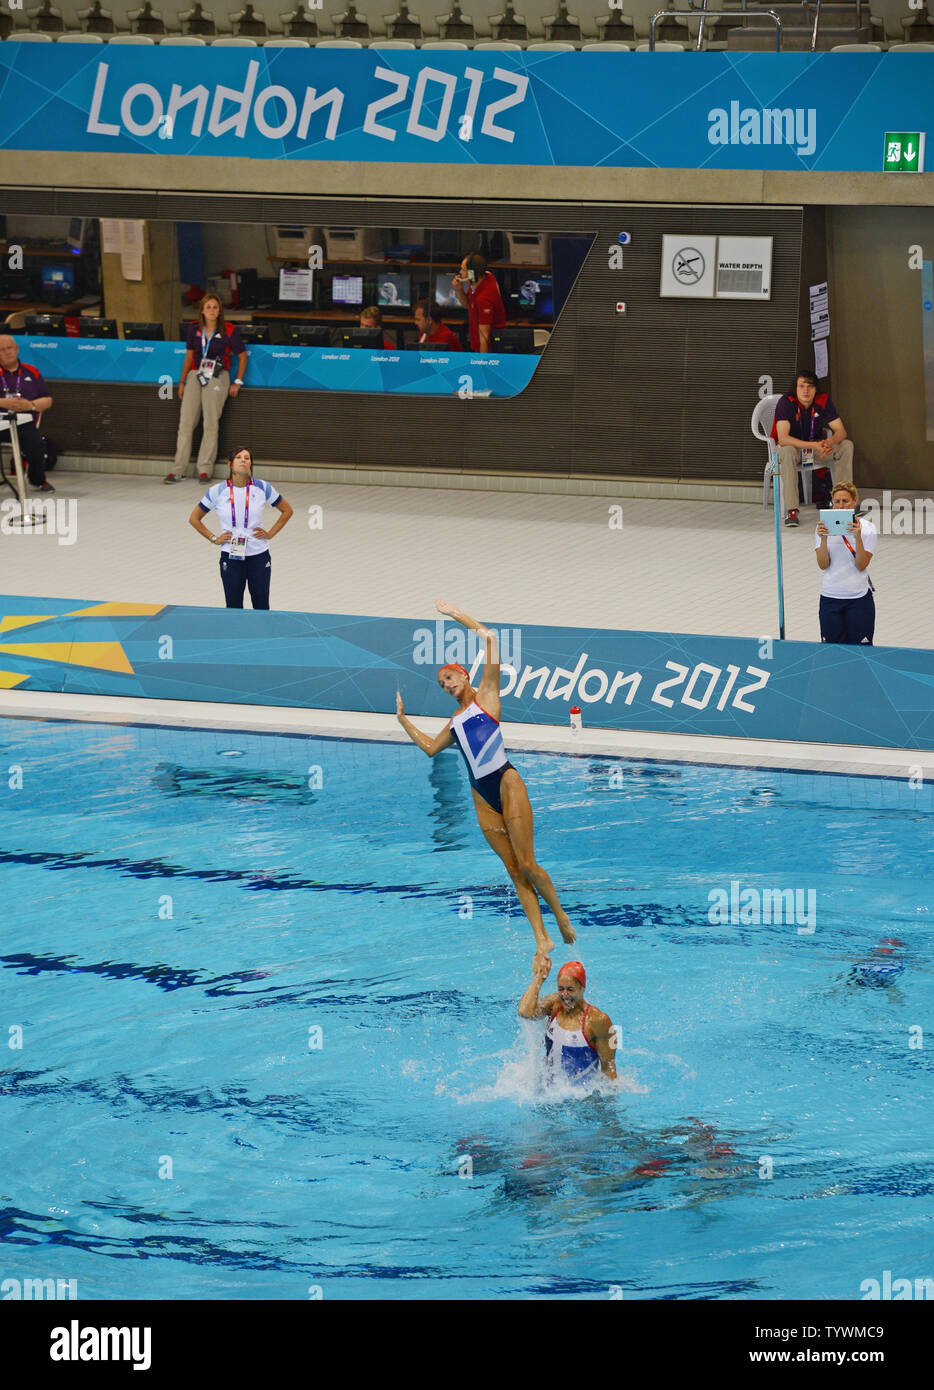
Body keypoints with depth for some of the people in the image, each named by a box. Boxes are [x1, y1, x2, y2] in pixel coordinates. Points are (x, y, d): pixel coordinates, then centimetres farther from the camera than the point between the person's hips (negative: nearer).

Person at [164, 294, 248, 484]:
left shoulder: (229, 331, -3)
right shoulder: (194, 329, 8)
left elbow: (242, 356, 5)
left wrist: (238, 382, 1)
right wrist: (182, 381, 16)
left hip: (217, 378, -3)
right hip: (195, 376, 3)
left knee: (211, 424, -6)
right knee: (185, 422, -4)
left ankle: (205, 469, 1)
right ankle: (178, 470, -2)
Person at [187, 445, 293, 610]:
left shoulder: (263, 488, -2)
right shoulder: (217, 491, -3)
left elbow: (287, 511, 12)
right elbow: (194, 519, 8)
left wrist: (270, 534, 4)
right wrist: (213, 539, 1)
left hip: (258, 555, 0)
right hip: (231, 557, 0)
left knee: (261, 608, 4)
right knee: (234, 608, 3)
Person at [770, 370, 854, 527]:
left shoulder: (823, 400, -12)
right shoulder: (786, 403, -24)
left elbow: (840, 431, -12)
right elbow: (783, 439, -34)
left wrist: (830, 442, -37)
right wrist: (814, 445, -44)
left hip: (816, 445, 4)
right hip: (793, 445, -4)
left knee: (847, 445, -17)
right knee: (787, 451, -39)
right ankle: (791, 511, -39)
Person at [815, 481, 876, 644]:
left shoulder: (868, 528, -3)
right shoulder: (824, 527, 2)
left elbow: (861, 566, -10)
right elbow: (823, 565, -5)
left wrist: (858, 537, -21)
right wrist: (823, 539, -18)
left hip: (858, 596, -2)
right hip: (830, 597, 2)